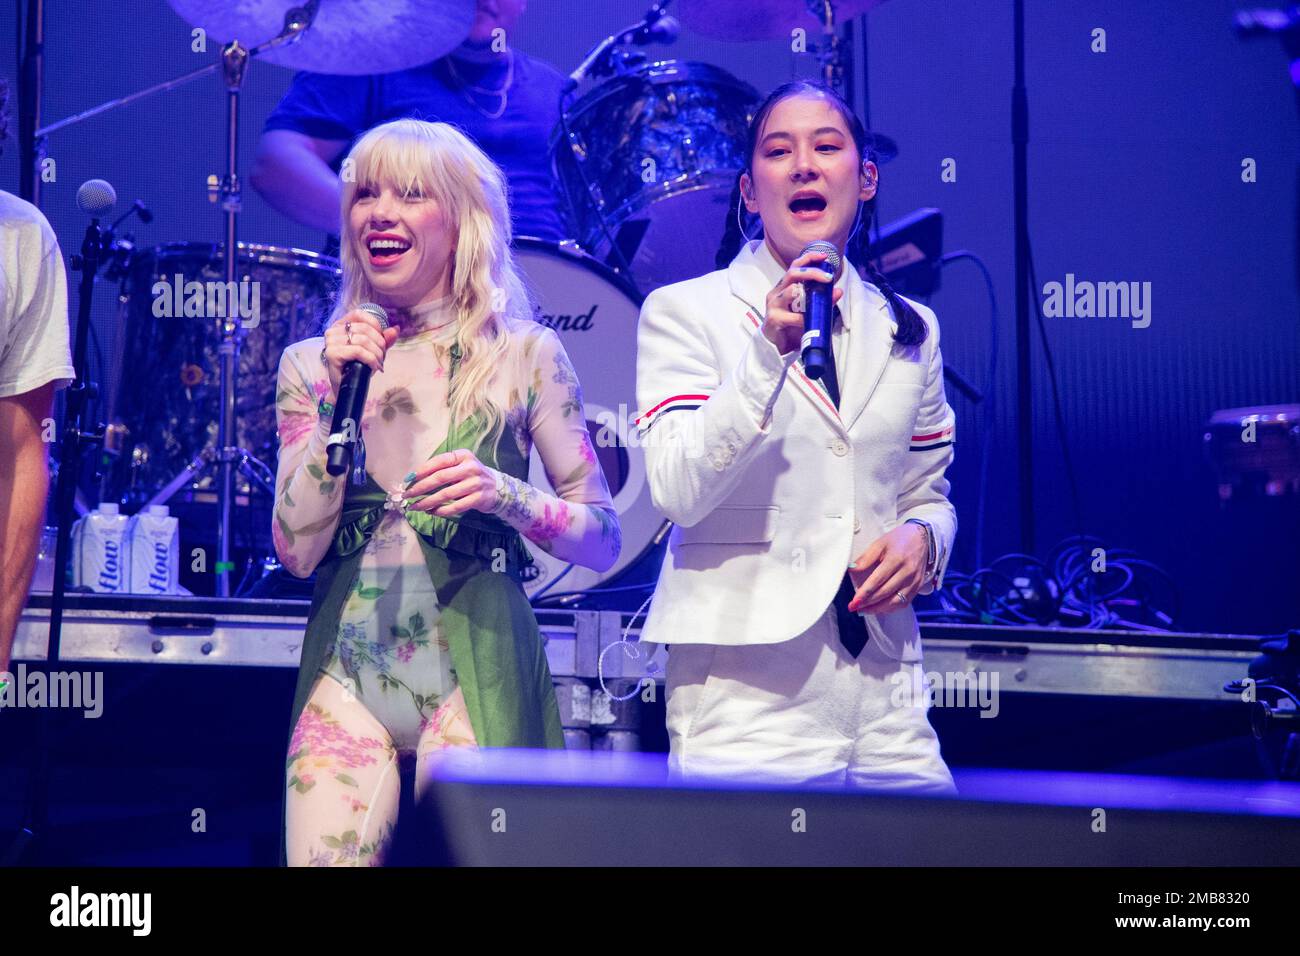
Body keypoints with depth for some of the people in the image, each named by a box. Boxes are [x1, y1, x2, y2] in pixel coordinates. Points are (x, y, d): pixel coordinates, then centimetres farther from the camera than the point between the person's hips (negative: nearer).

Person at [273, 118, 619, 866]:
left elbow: (603, 539, 1)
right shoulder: (312, 365, 8)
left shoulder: (524, 356, 1)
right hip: (346, 673, 2)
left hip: (478, 676, -2)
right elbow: (297, 550, 0)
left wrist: (504, 495, -16)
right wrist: (337, 402, -8)